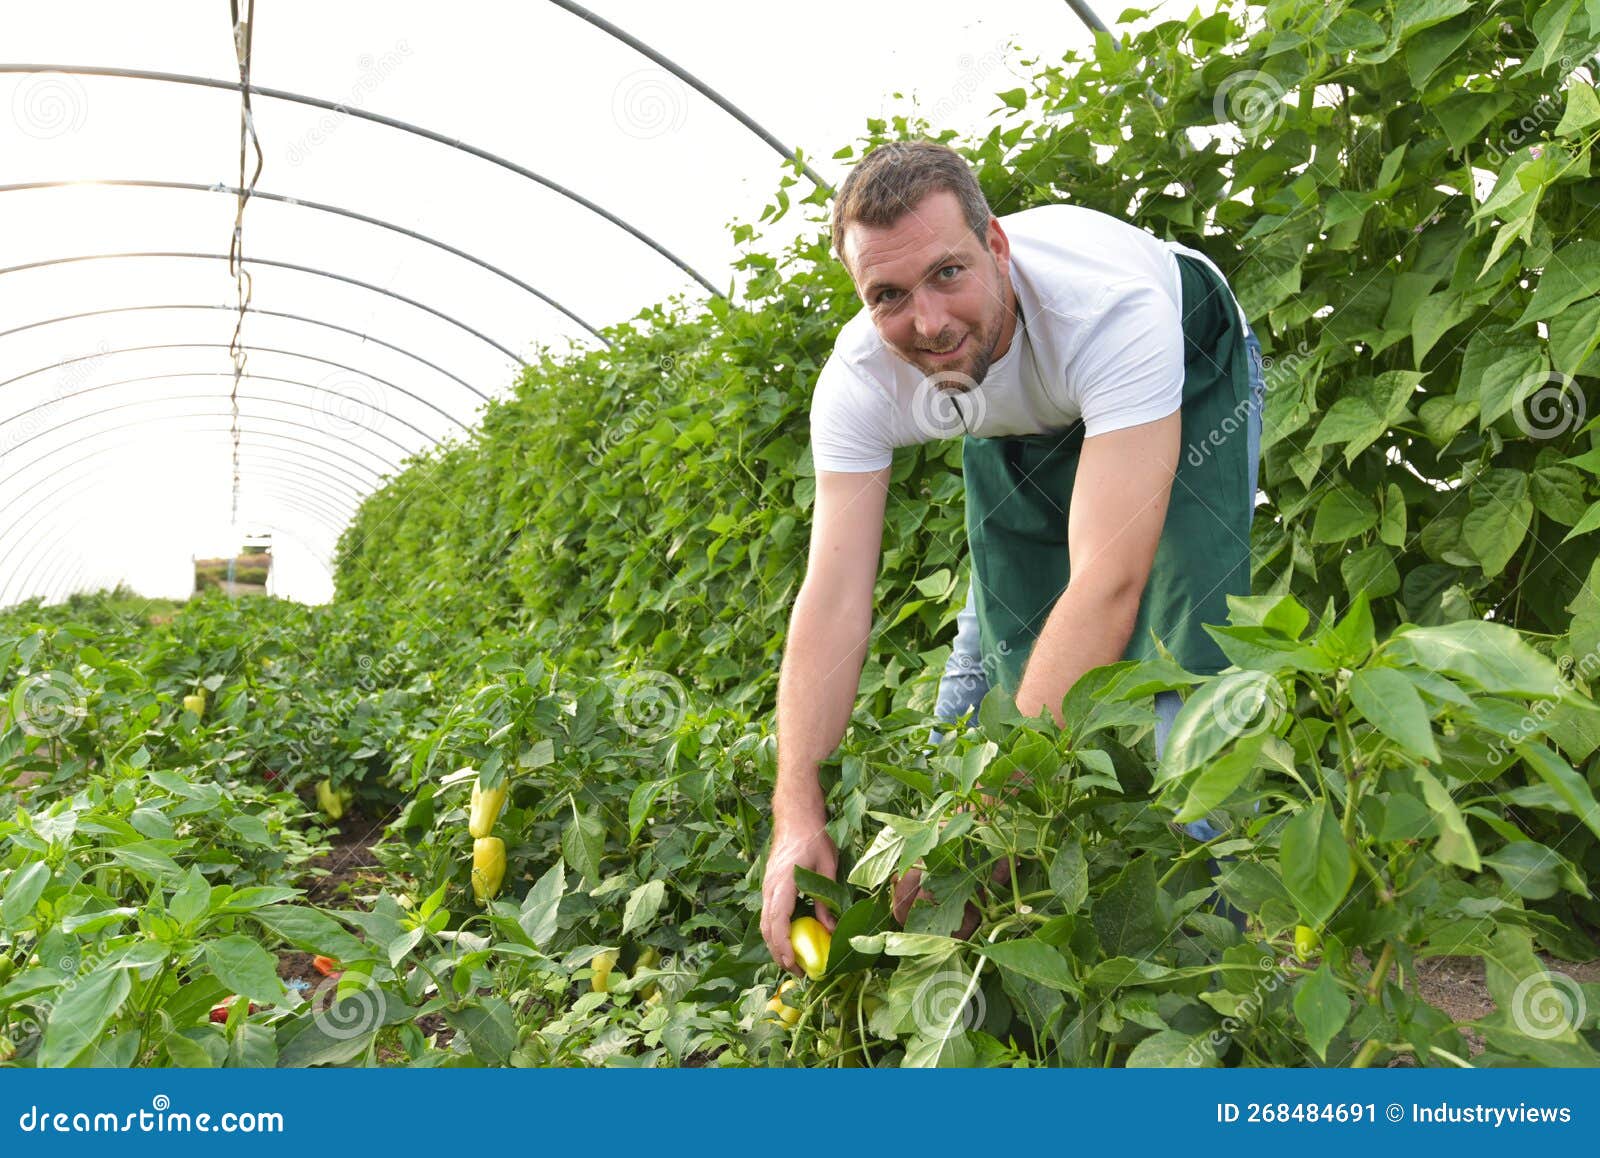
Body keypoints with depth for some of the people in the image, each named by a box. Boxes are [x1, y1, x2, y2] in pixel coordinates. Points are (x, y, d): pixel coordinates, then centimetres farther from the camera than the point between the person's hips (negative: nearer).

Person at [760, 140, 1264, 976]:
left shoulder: (1110, 304, -45)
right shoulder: (859, 381, -31)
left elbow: (1107, 580, -50)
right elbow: (833, 599, -31)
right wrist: (797, 814, -41)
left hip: (1188, 371, -3)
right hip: (1023, 422, 4)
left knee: (1178, 652, -21)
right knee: (994, 645, -1)